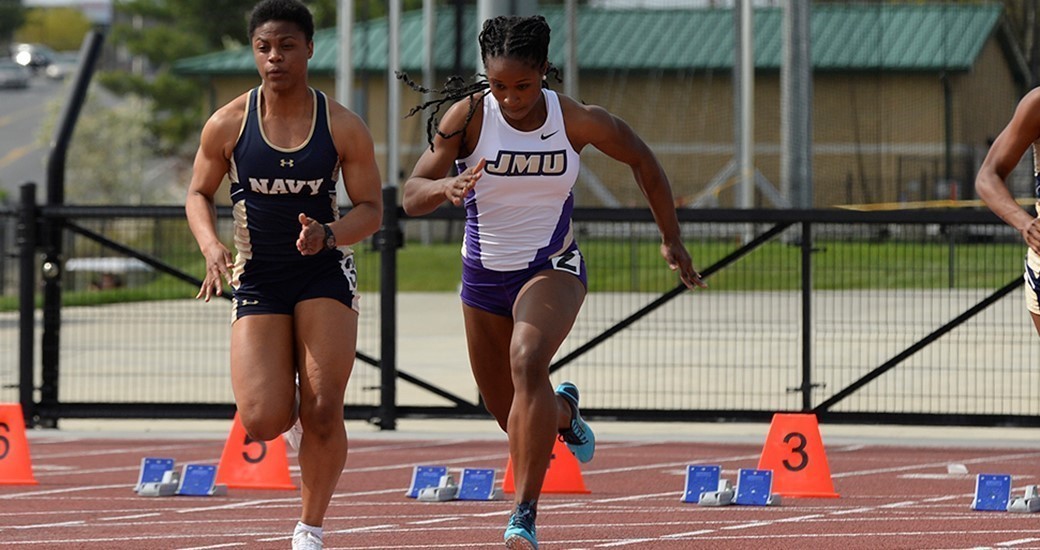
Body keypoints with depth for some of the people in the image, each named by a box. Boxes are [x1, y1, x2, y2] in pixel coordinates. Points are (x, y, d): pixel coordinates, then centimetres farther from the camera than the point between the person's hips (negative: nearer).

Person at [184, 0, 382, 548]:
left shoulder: (343, 127, -6)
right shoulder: (228, 125, -5)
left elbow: (371, 209, -1)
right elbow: (198, 194, 8)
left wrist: (329, 234, -22)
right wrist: (211, 247, -11)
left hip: (324, 272, 0)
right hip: (257, 278, 0)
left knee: (323, 411, -10)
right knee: (262, 422, -11)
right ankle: (290, 408, 29)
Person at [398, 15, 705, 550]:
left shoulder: (576, 121, -14)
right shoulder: (469, 116, -16)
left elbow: (641, 160, 4)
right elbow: (411, 195, -19)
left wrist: (671, 238, 8)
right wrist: (447, 187, -42)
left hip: (551, 268, -3)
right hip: (484, 274, 3)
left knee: (527, 361, -32)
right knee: (508, 413, 13)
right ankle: (562, 411, 52)